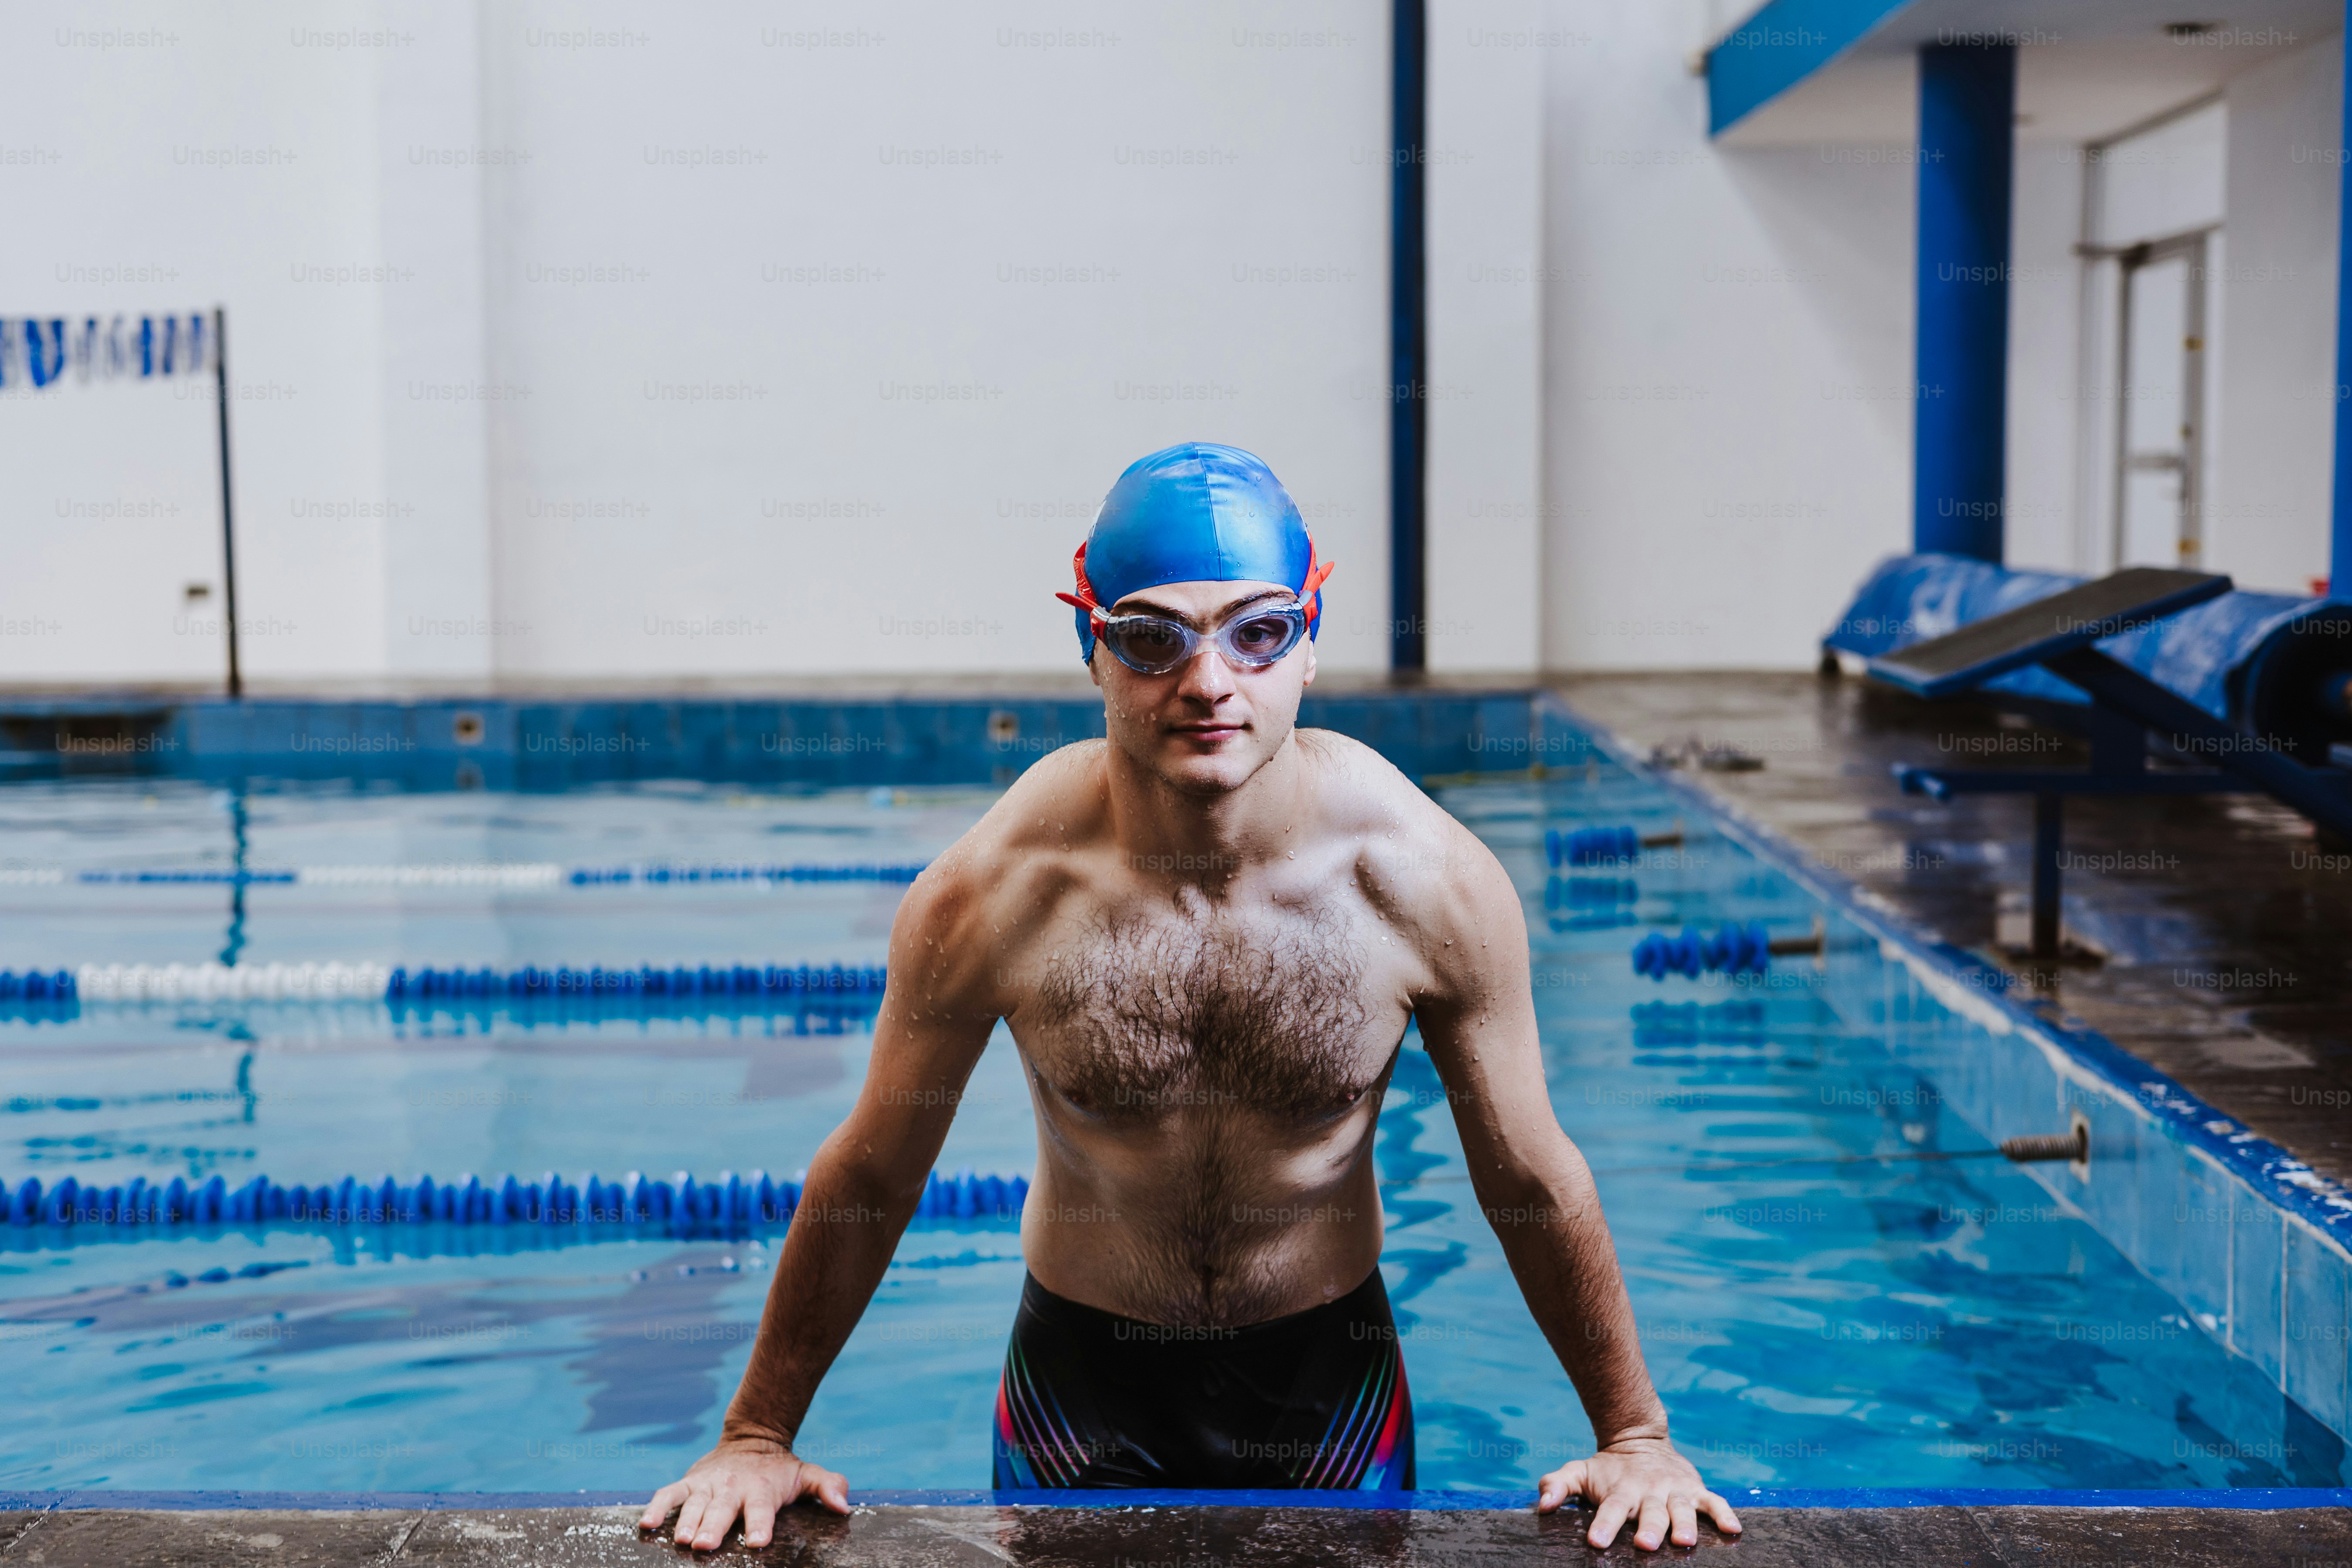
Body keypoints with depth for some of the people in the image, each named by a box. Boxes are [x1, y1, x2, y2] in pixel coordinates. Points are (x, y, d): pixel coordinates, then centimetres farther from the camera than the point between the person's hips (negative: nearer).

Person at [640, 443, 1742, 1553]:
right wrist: (756, 1439, -1)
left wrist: (1635, 1437, -1)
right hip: (1079, 1379, 0)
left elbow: (1534, 1182, -7)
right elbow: (871, 1177, -8)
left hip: (1330, 1378, 1)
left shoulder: (1427, 880, -20)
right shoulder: (990, 897, -22)